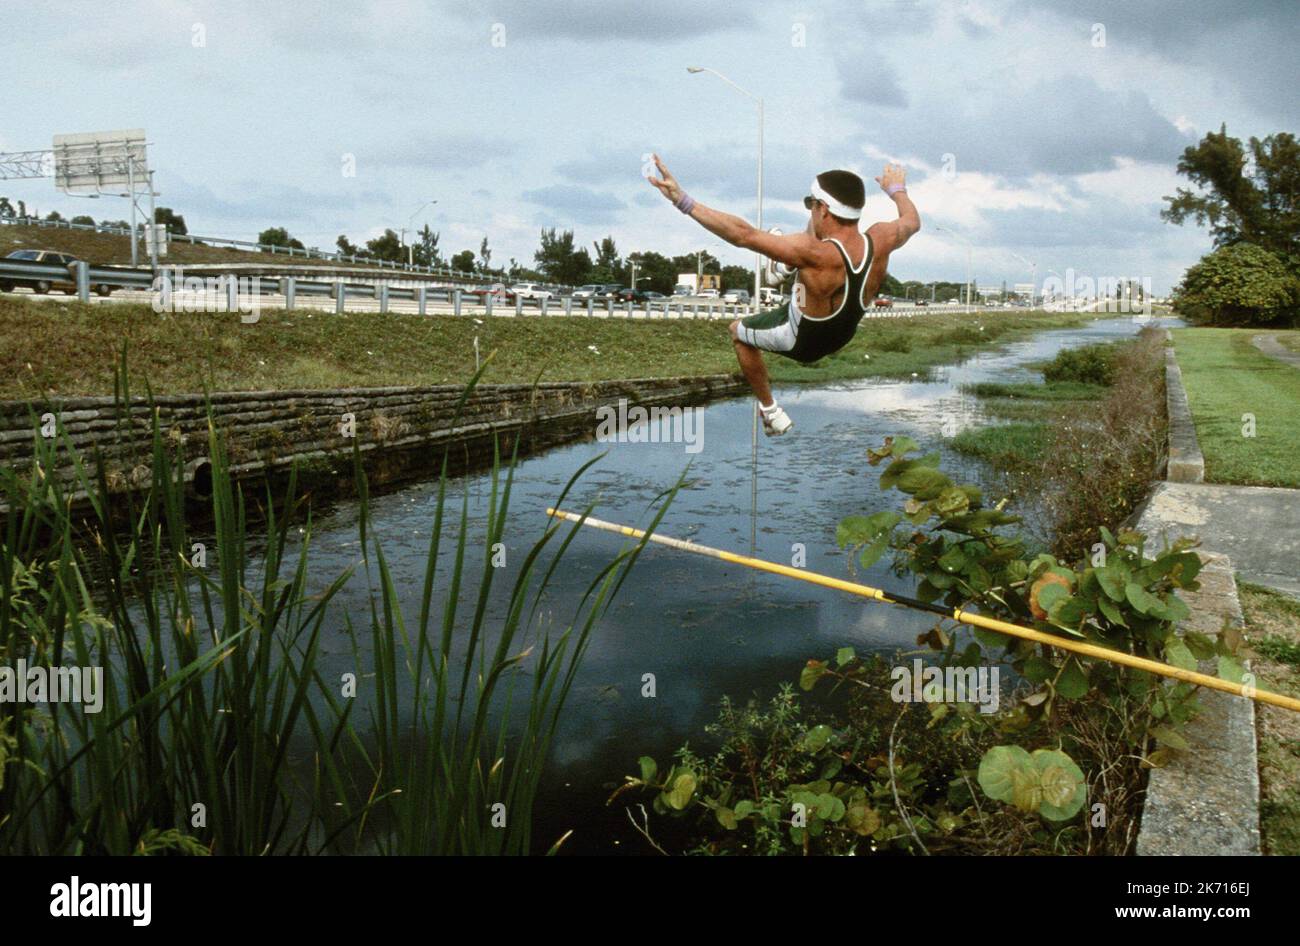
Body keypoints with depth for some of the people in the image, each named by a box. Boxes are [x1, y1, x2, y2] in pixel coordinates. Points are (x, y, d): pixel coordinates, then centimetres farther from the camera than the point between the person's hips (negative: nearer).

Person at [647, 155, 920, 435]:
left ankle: (770, 411, 28)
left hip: (801, 339, -6)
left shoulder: (815, 254, -43)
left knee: (738, 331, 24)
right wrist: (897, 189, 19)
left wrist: (684, 201, -49)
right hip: (844, 335, 6)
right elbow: (912, 220, -2)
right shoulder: (881, 240, -27)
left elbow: (743, 234, -47)